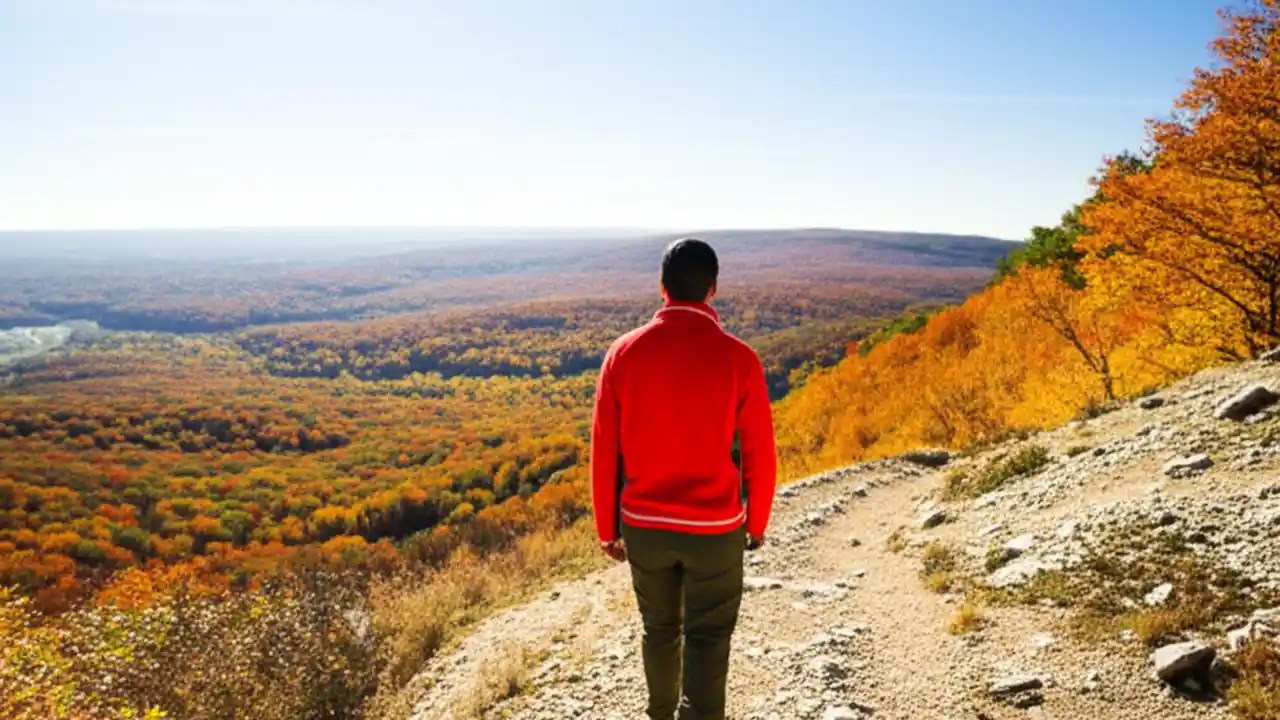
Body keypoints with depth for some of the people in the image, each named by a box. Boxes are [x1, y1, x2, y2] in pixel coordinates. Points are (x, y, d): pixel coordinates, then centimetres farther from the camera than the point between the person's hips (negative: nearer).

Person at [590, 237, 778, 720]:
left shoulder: (624, 352, -7)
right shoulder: (738, 358, -12)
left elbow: (604, 451, -3)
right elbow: (759, 456, -7)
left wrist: (608, 527, 9)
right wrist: (756, 524, 9)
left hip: (643, 526, 3)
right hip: (714, 528, -3)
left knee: (659, 628, 23)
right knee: (706, 641, 11)